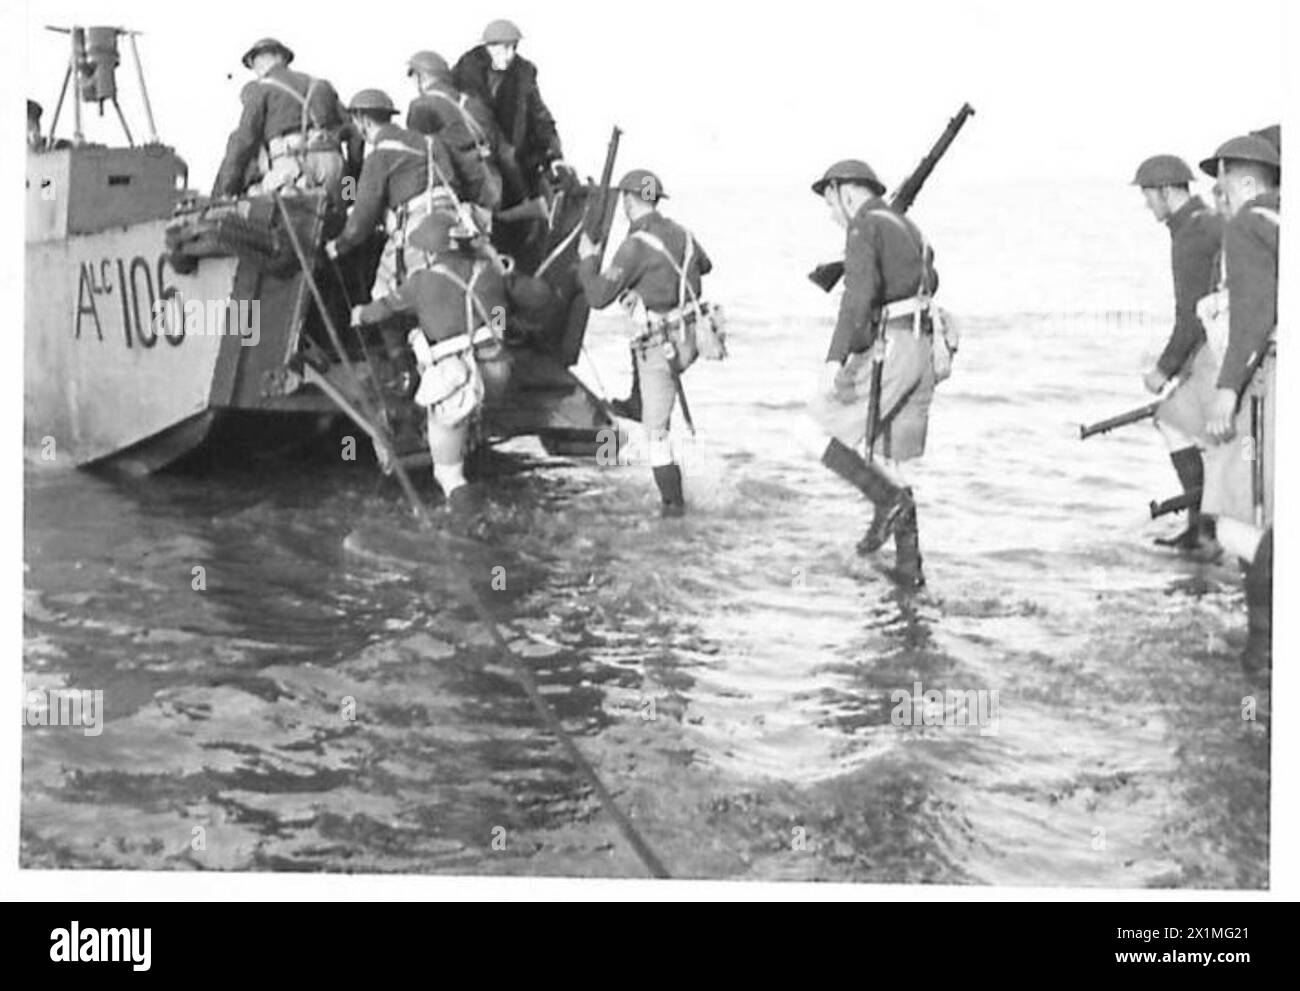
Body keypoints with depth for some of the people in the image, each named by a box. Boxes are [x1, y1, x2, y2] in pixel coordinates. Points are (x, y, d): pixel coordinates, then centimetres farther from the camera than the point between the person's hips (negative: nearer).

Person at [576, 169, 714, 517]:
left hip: (661, 346, -6)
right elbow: (704, 265, 28)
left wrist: (587, 260, -1)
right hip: (689, 337, 6)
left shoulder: (635, 246, -19)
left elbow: (598, 297, -17)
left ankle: (672, 500, 7)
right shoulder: (680, 233, 5)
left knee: (656, 427, 4)